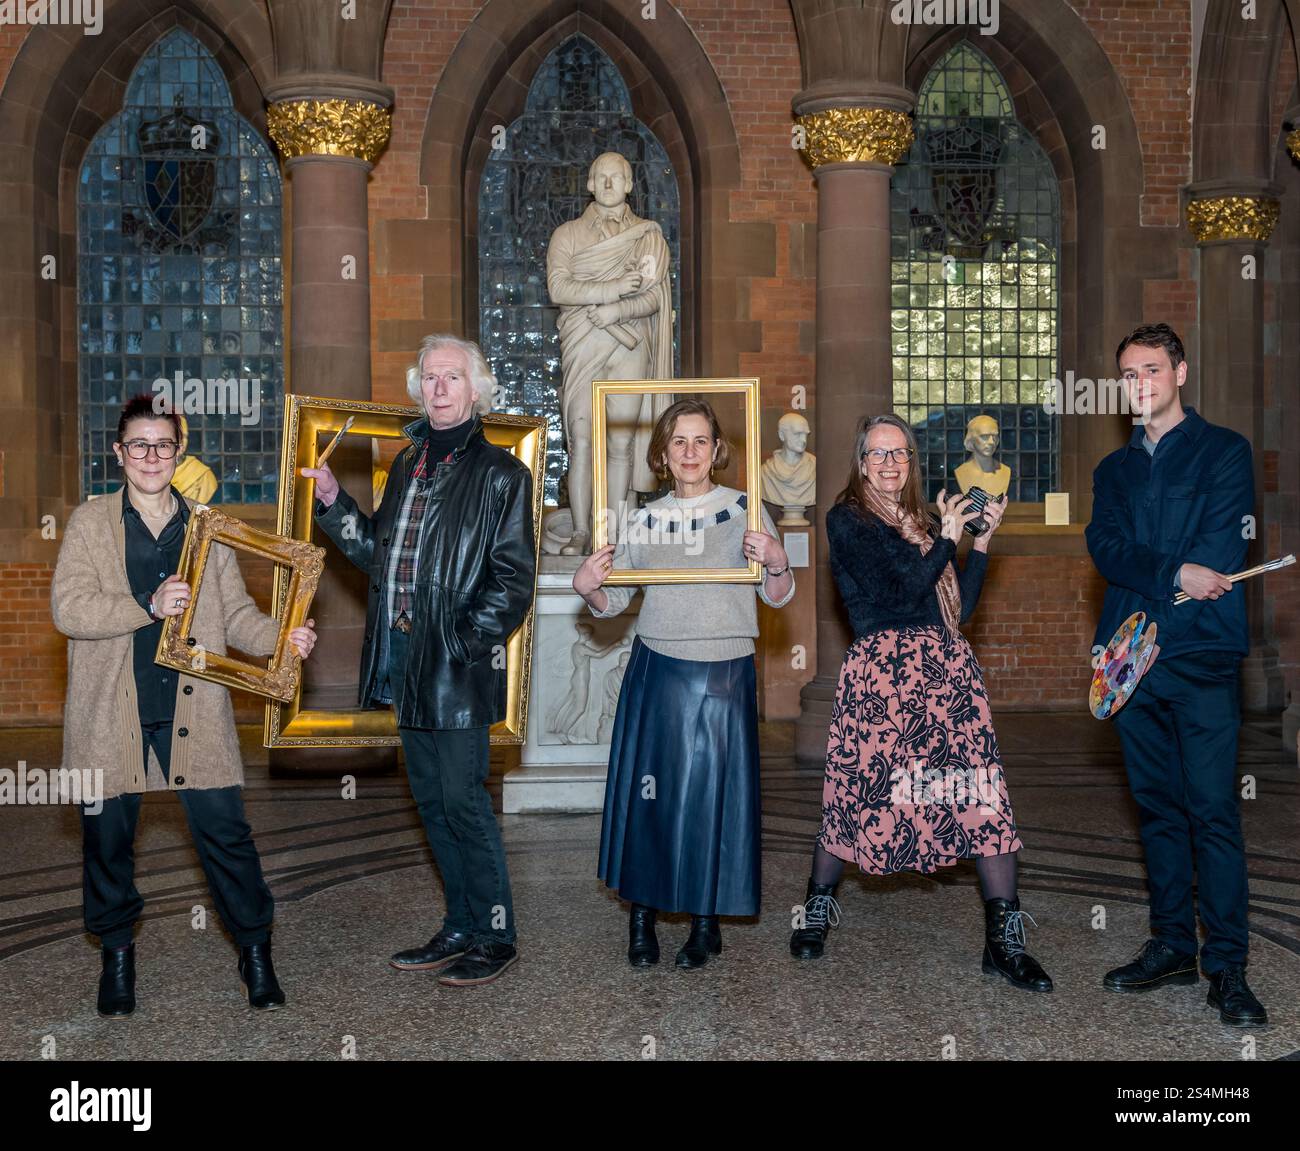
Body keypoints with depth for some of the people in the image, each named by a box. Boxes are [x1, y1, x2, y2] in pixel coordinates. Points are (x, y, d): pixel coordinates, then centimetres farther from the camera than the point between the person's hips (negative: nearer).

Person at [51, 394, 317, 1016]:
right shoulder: (90, 523, 2)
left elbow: (233, 610, 8)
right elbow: (68, 608, -9)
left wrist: (278, 637, -11)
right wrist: (149, 605, -21)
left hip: (192, 706, 1)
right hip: (111, 710, 0)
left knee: (224, 830, 0)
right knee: (109, 836, 9)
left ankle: (255, 951, 16)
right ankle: (117, 954, 29)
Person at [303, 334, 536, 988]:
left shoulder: (499, 473, -5)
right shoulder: (408, 463, 15)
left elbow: (513, 578, -9)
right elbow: (376, 553, 18)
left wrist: (464, 641, -15)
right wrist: (331, 501, 8)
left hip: (459, 664, -7)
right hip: (405, 661, 7)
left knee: (462, 799, -4)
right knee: (430, 799, 13)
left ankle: (495, 937, 11)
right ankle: (460, 929, 25)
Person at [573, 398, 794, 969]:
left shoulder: (744, 510, 1)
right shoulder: (645, 519, 7)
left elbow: (777, 598, 1)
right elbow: (613, 603, 11)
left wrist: (778, 564, -19)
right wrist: (588, 587, -10)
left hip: (725, 674, -1)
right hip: (656, 670, 2)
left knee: (715, 793, 3)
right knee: (647, 789, 4)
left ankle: (707, 922, 19)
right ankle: (641, 917, 18)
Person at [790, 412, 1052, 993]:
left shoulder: (922, 523, 20)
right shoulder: (847, 519, 2)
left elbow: (961, 606, 16)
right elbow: (901, 593, -9)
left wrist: (982, 539, 11)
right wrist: (947, 539, 2)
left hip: (947, 668, 5)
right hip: (880, 667, -4)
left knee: (983, 791, -7)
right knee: (859, 790, 2)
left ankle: (1003, 939, -4)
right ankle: (818, 906, 26)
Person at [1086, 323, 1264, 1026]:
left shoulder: (1224, 452, 6)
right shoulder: (1114, 470, 20)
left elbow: (1222, 553, -7)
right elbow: (1105, 550, 2)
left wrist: (1150, 611, -13)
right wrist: (1175, 574, -16)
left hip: (1201, 657, -5)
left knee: (1213, 811, -7)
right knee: (1158, 807, 10)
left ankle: (1227, 967, -2)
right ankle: (1170, 947, 18)